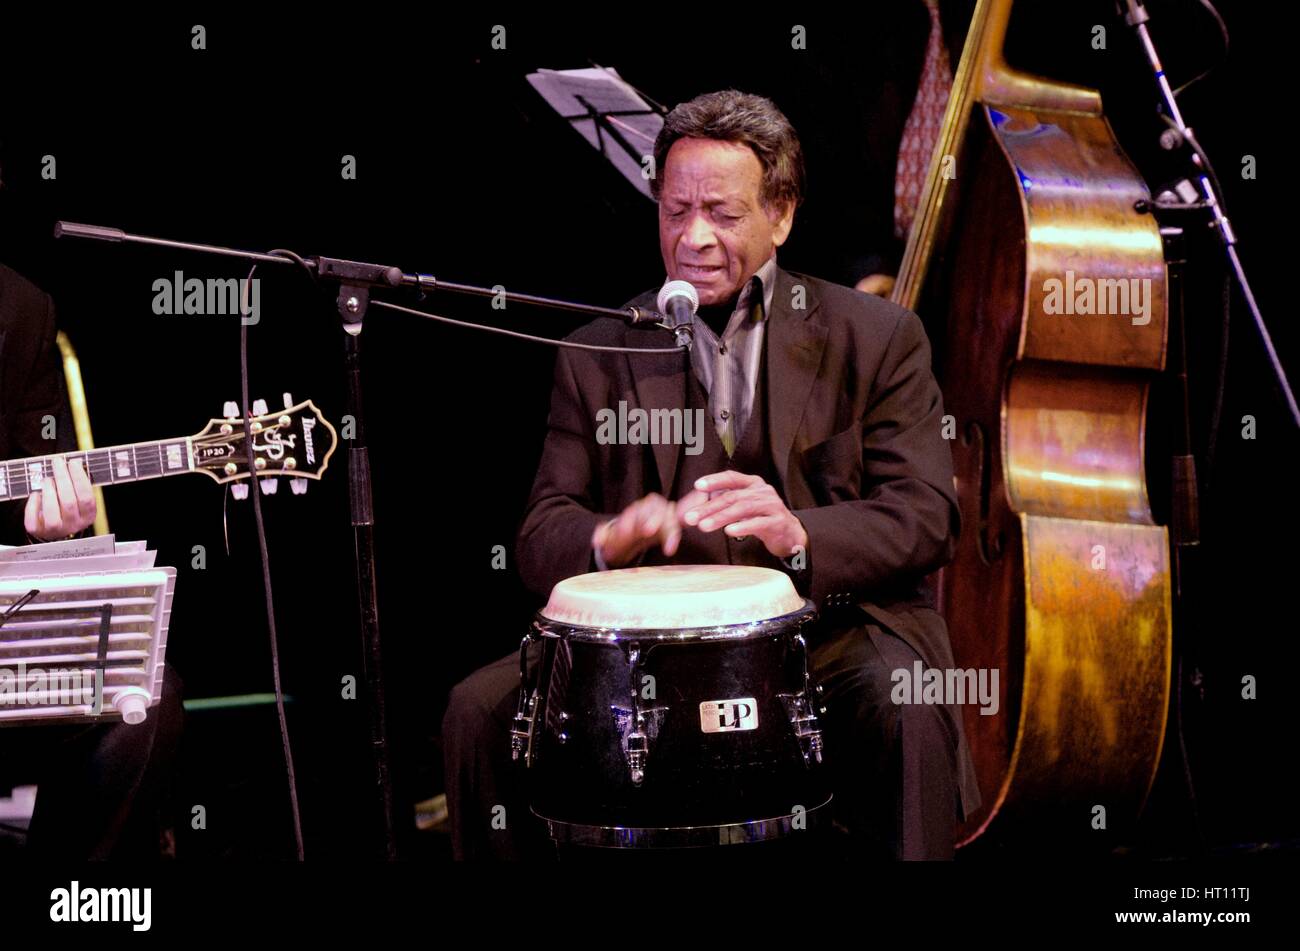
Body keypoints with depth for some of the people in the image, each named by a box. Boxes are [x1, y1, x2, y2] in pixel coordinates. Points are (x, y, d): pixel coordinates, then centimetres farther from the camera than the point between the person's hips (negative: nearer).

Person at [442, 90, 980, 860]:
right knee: (482, 709, -17)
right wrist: (610, 540, -22)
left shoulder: (877, 337, 4)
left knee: (907, 707, -33)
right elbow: (542, 538, 3)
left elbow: (928, 517, -5)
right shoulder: (599, 356, 9)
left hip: (835, 627, -2)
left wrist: (801, 536, -26)